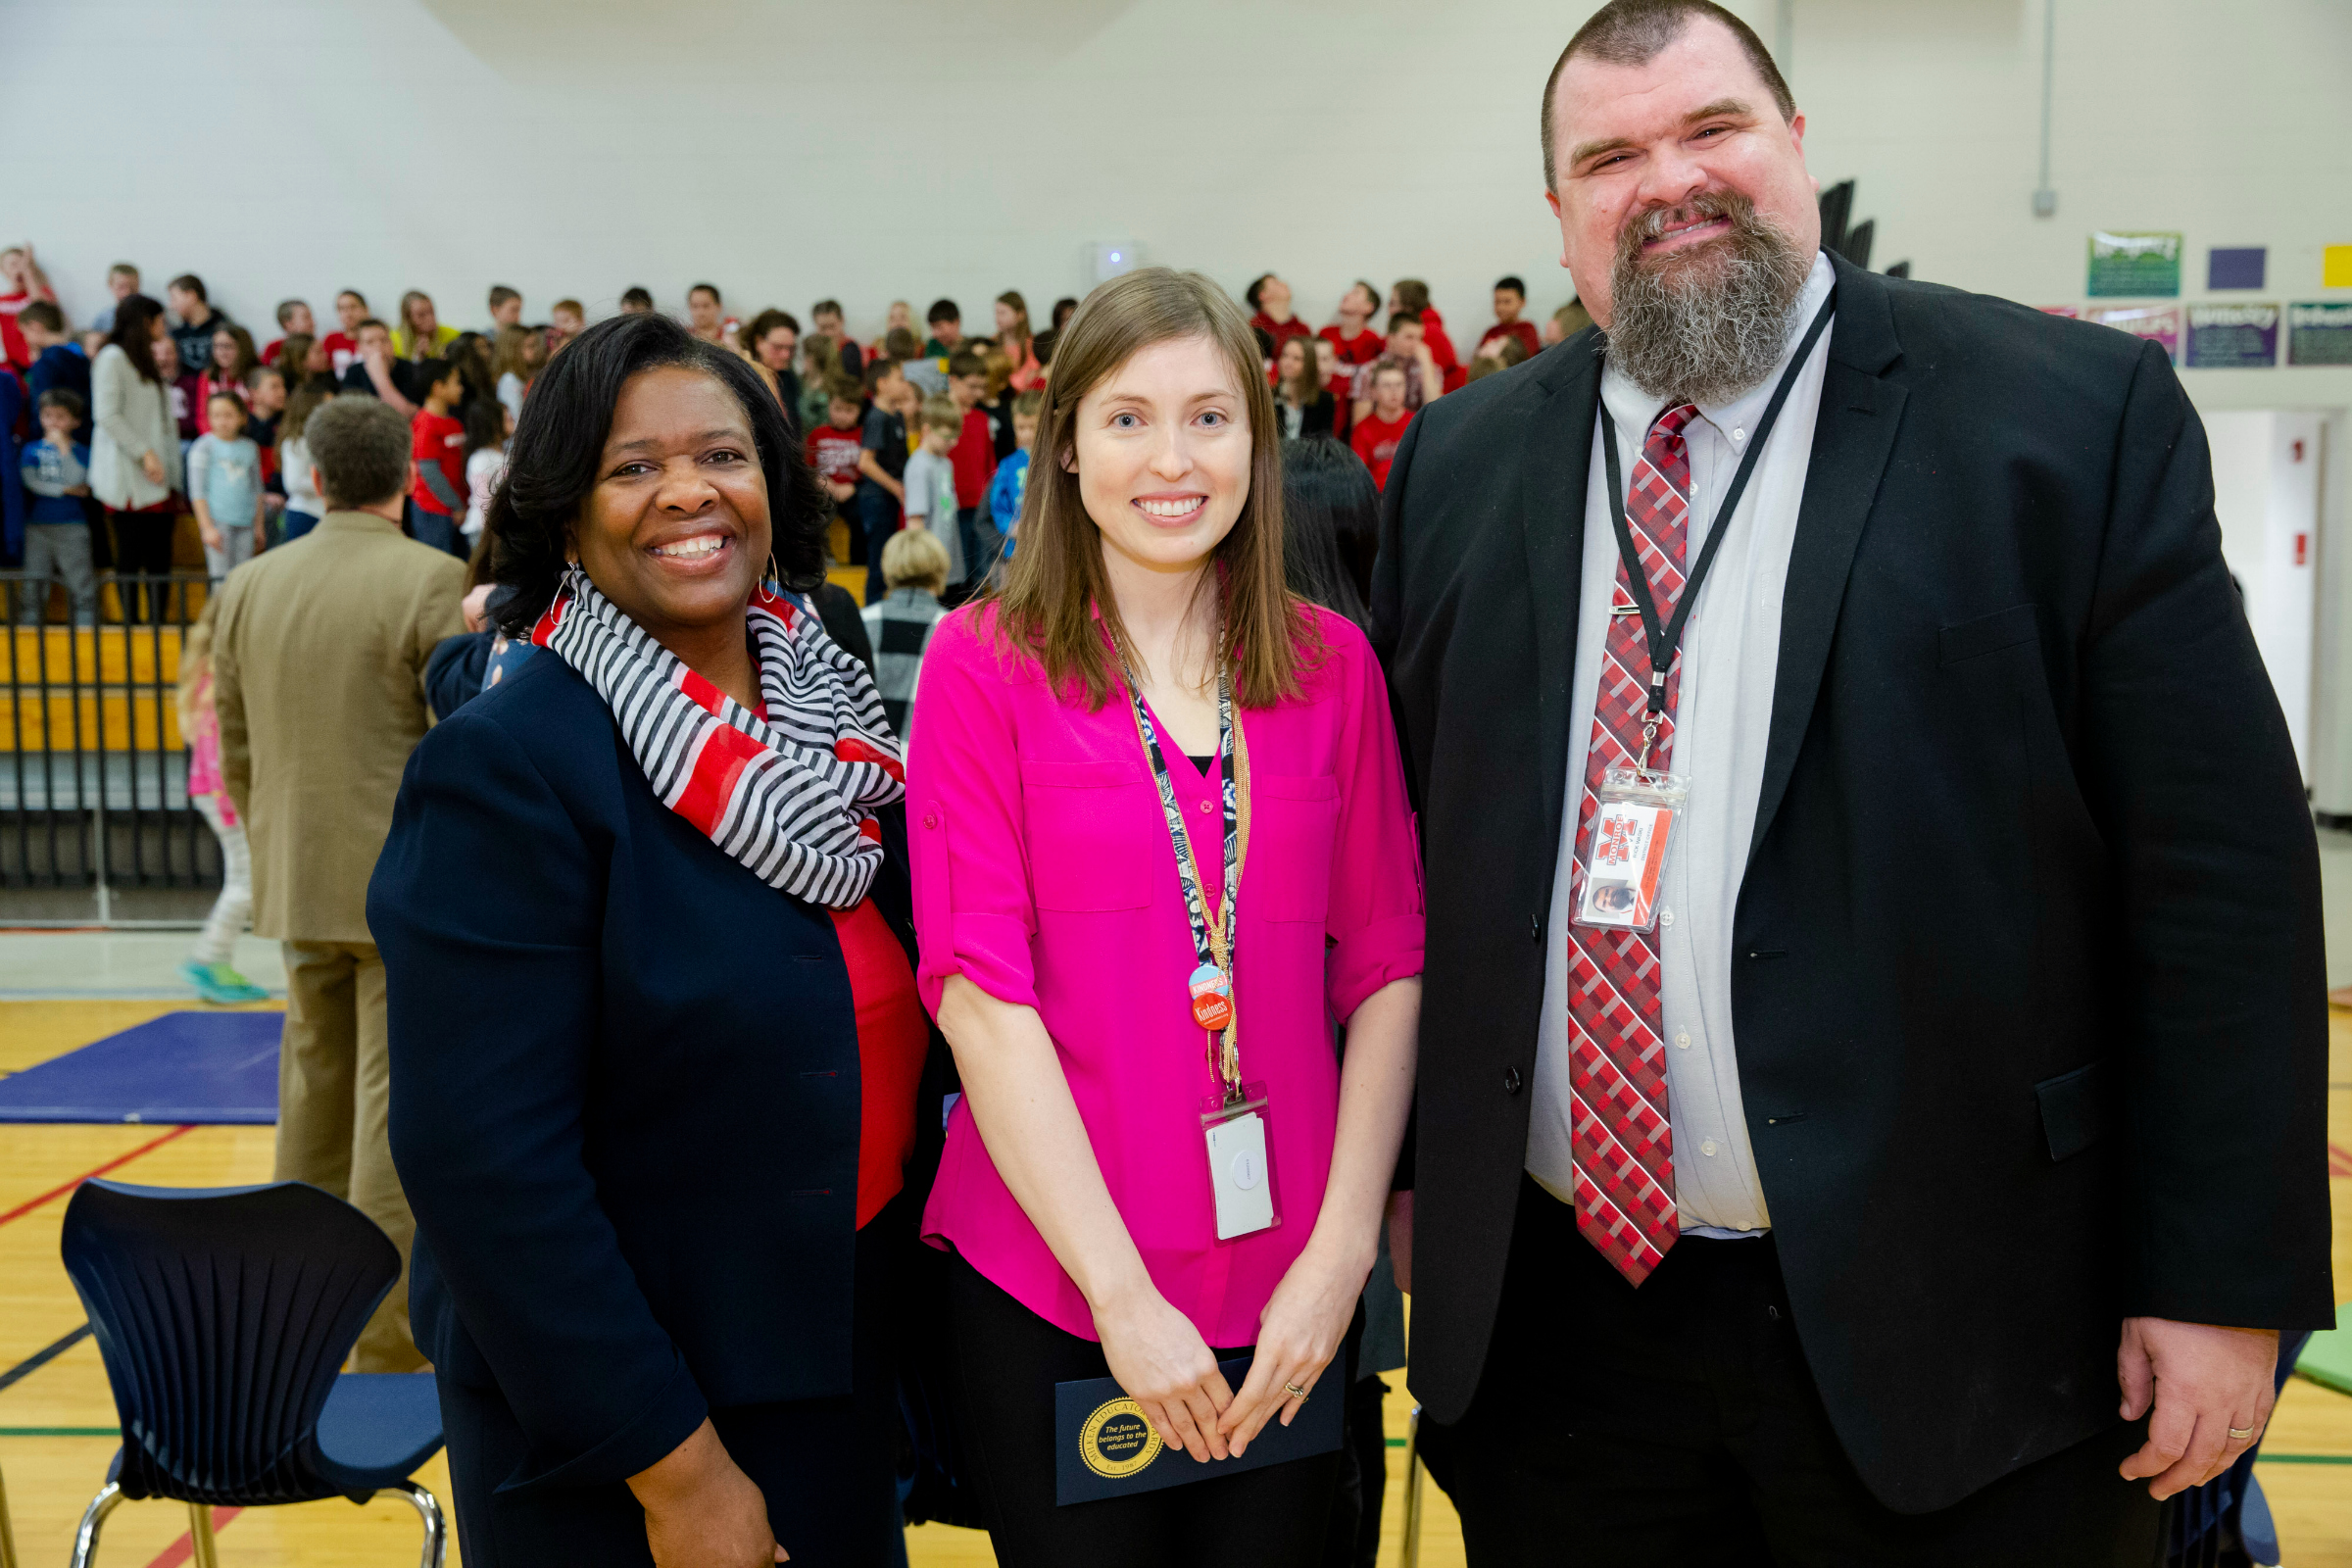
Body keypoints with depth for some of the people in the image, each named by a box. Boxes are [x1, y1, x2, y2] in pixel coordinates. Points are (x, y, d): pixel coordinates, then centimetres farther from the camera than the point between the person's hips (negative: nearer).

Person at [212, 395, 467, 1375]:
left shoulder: (248, 588, 7)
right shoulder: (431, 580, -11)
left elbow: (238, 753, 12)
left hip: (299, 889, 6)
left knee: (315, 1096, 17)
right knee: (398, 1109, -1)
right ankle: (386, 1345, 3)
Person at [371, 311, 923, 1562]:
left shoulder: (830, 702, 2)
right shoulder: (504, 767, -18)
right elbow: (486, 1164, -20)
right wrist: (673, 1465, -18)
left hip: (851, 1360, 6)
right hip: (615, 1432, -6)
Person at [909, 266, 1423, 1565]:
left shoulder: (1331, 663, 2)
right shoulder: (983, 663, -6)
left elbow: (1386, 970, 1)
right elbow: (980, 992, -11)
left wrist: (1341, 1251, -8)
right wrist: (1123, 1295, -14)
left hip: (1292, 1297, 3)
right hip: (1050, 1291, -2)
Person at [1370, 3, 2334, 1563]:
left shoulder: (2075, 415, -5)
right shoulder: (1460, 466, 6)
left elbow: (2223, 870, -7)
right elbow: (1398, 847, 9)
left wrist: (2224, 1281, -8)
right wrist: (1400, 1179, 9)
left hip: (1949, 1323, -2)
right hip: (1550, 1306, 3)